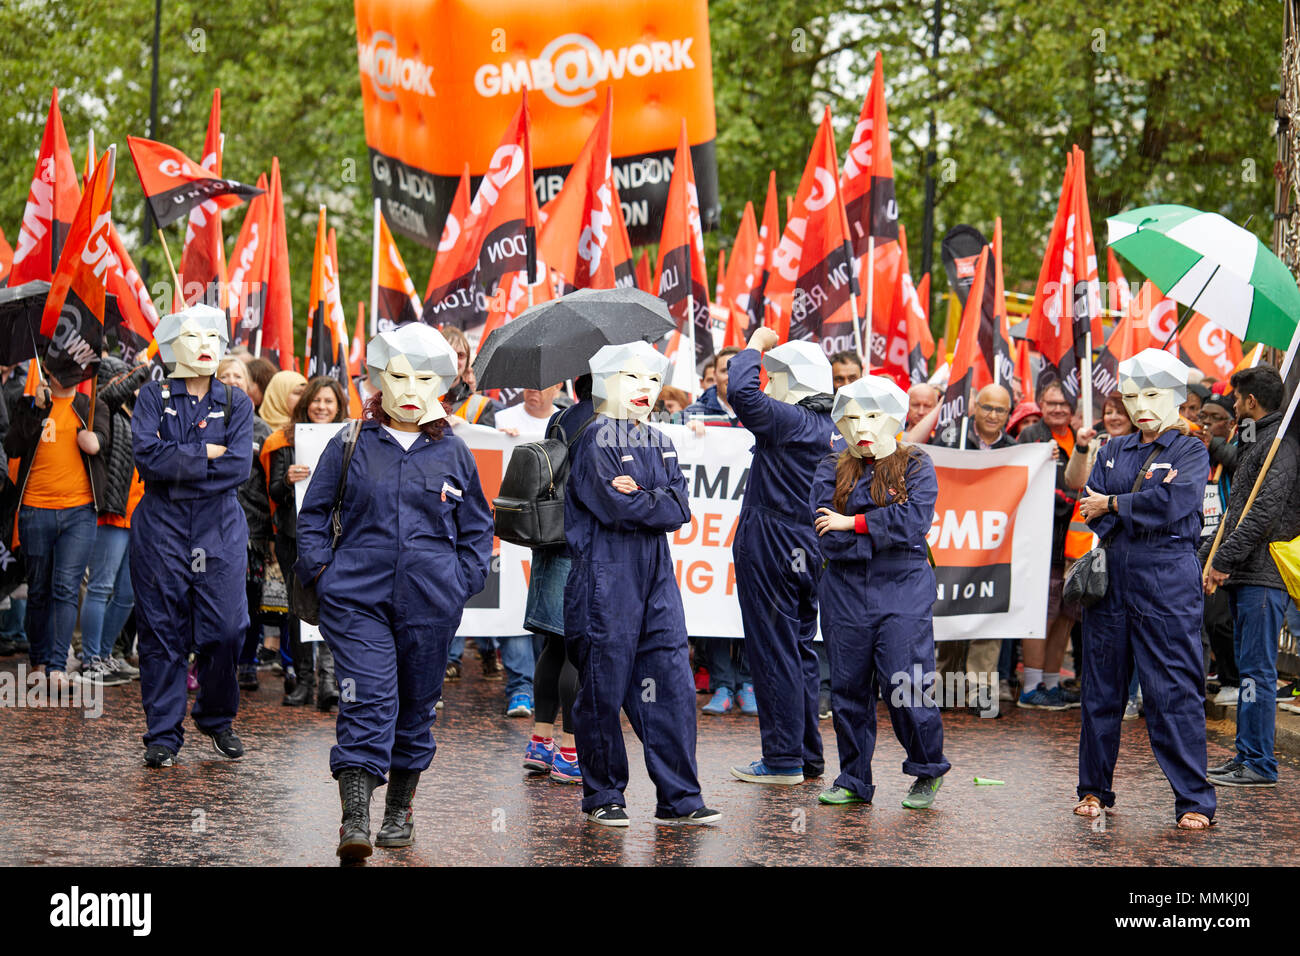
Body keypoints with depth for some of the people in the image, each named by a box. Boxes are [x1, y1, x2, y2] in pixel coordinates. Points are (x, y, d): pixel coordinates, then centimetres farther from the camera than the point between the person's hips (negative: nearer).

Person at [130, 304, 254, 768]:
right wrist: (206, 454, -10)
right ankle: (163, 735, 7)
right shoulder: (153, 396, 4)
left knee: (225, 626, -4)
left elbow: (240, 467, -7)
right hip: (162, 526, -1)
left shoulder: (236, 402, 7)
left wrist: (177, 464, -10)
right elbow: (147, 456, -12)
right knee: (162, 629, -1)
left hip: (220, 526, 1)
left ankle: (217, 718, 19)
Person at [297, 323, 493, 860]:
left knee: (416, 706, 11)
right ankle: (354, 822, -20)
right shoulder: (350, 444, 3)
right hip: (357, 598, -2)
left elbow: (477, 528, 16)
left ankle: (399, 811, 27)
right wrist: (320, 570, 0)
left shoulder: (452, 454, 7)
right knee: (367, 704, -14)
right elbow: (313, 513, 10)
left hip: (430, 604, 2)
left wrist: (463, 582, 5)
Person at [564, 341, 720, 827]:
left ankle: (679, 798, 4)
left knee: (672, 685, 1)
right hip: (606, 577, -6)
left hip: (656, 577, 6)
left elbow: (681, 507, 3)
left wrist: (640, 497, -11)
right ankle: (603, 796, 11)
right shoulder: (593, 440, -4)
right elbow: (615, 508, -16)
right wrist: (659, 504, -4)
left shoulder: (660, 445, 17)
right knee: (603, 688, -1)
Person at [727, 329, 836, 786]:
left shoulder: (788, 421, -16)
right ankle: (808, 755, 18)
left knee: (774, 653, -4)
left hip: (770, 551, -9)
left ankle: (783, 759, -2)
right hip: (808, 553, 9)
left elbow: (741, 392, -28)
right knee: (800, 651, 14)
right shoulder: (830, 431, 11)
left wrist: (755, 345, -12)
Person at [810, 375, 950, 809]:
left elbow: (915, 520, -13)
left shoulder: (915, 465, 4)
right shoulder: (830, 471, 9)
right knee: (848, 687, 5)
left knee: (903, 684, -9)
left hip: (903, 592, -3)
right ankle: (853, 781, 16)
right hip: (846, 590, 3)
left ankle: (928, 771, 10)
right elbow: (827, 536, -4)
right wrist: (883, 532, -12)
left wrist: (853, 523, -12)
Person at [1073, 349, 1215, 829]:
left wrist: (1114, 506, -6)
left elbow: (1174, 502, -16)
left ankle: (1194, 801, -4)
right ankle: (1094, 789, 20)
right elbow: (1091, 509, 2)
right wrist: (1143, 512, -12)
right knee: (1102, 689, 9)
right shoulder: (1113, 451, 14)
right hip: (1111, 577, 5)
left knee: (1173, 693, -8)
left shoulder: (1191, 451, 1)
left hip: (1167, 582, -5)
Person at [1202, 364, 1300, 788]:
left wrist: (1223, 560, -19)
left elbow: (1265, 511, -20)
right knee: (1247, 666, 12)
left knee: (1257, 669, -9)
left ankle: (1258, 764, -8)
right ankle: (1247, 756, 17)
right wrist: (1208, 557, 18)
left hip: (1265, 574, -10)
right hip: (1243, 575, 10)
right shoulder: (1254, 442, 21)